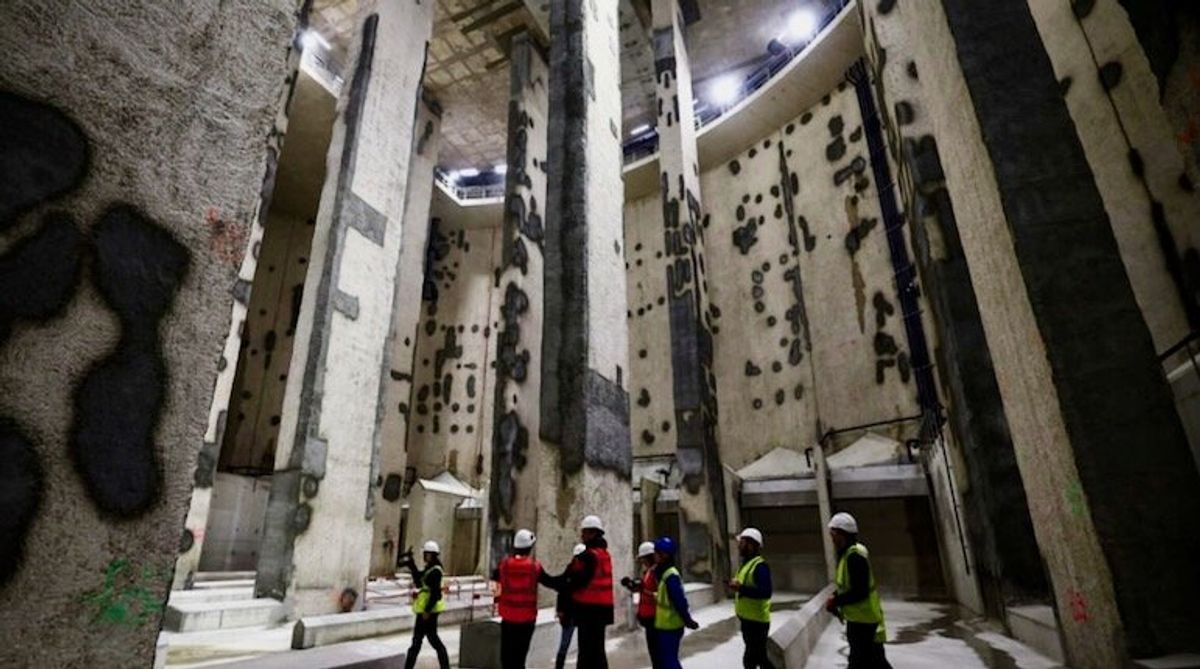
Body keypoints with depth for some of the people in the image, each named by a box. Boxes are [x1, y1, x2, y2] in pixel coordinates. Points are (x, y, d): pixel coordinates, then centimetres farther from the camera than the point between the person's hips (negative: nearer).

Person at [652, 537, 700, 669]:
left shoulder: (671, 575, -23)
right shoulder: (662, 572, 7)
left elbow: (680, 601, -23)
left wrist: (688, 621, -16)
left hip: (671, 626, -9)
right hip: (663, 625, 9)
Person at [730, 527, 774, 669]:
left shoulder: (760, 566, -19)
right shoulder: (746, 564, 11)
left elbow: (765, 592, -29)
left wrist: (741, 588, -28)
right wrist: (737, 587, 5)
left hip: (756, 620, -10)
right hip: (747, 619, 10)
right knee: (759, 657, 19)